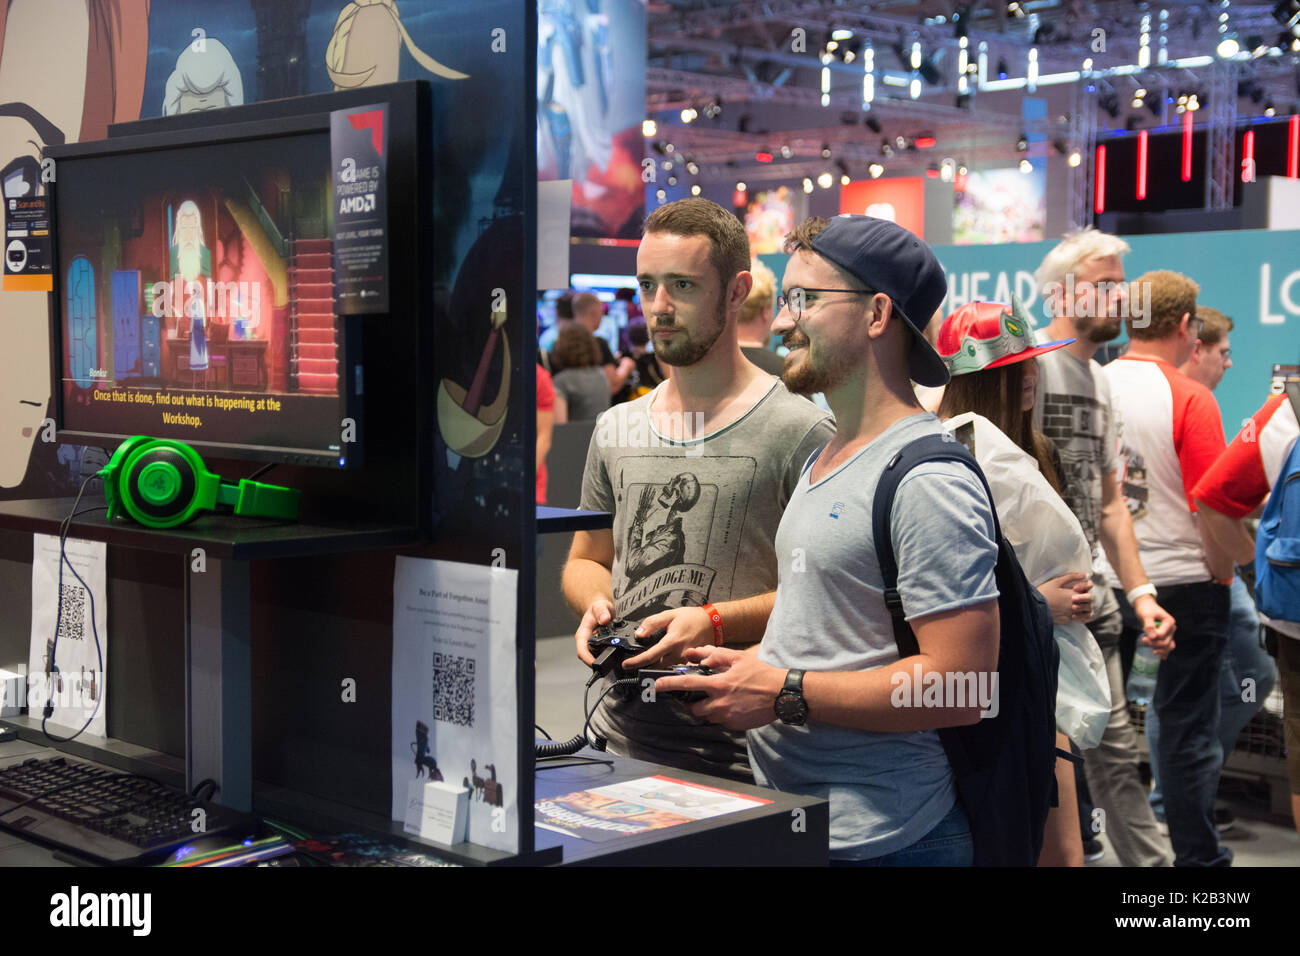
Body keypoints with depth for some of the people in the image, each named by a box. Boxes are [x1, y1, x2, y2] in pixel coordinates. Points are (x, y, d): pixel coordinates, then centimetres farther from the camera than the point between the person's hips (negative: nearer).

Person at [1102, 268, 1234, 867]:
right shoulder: (1189, 398, -13)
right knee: (1187, 727, 4)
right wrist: (1224, 578, -2)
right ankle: (1196, 855, 11)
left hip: (1101, 583, 5)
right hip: (1181, 582, -5)